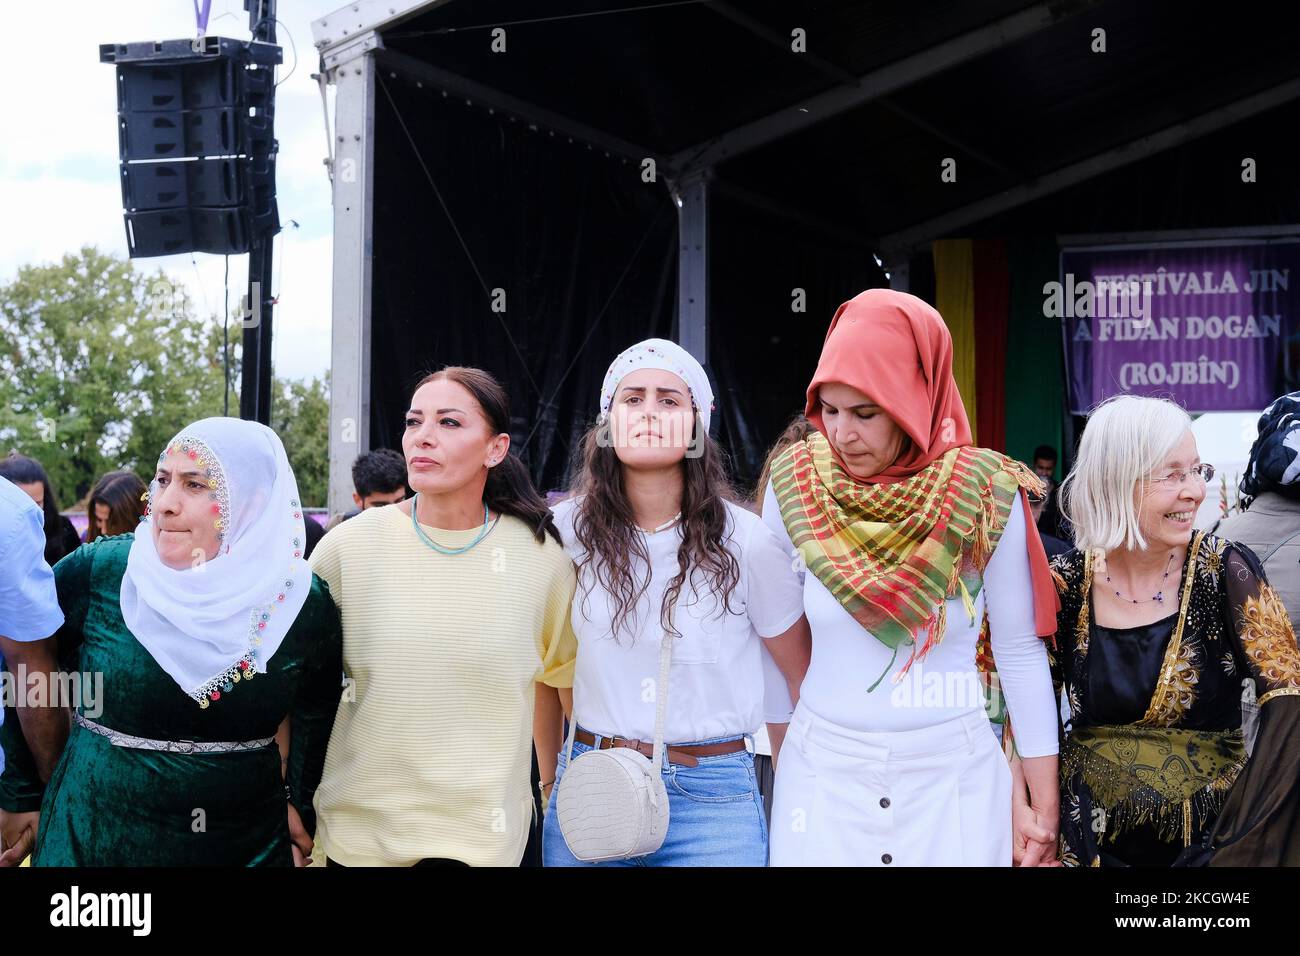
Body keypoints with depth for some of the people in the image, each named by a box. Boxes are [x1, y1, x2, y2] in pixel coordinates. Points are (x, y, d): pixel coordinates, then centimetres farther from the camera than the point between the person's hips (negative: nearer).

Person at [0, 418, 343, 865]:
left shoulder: (303, 605, -6)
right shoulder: (98, 572, -11)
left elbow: (317, 711, 11)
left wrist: (302, 804, 9)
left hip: (247, 845, 1)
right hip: (90, 842, -1)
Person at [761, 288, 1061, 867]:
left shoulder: (987, 497, -10)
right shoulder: (794, 485, -6)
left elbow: (1021, 654, -3)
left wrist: (1044, 805, 0)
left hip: (954, 777, -1)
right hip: (824, 775, 1)